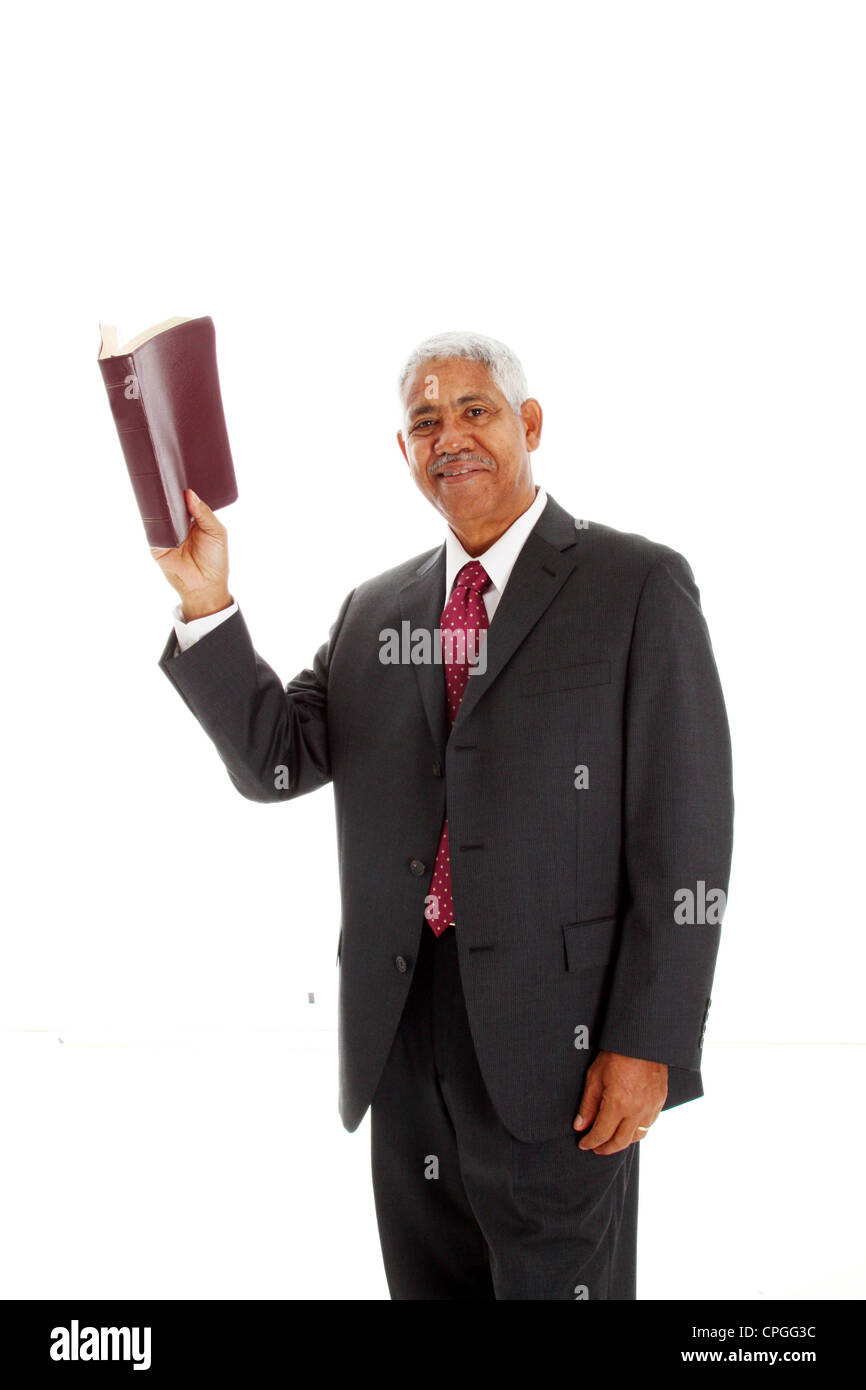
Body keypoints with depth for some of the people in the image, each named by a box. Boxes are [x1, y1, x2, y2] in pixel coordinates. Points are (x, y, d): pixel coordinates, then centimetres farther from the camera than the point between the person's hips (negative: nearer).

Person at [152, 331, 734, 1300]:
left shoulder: (637, 586, -4)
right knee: (427, 1282, 17)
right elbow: (275, 761, 5)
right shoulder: (372, 612, 12)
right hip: (400, 1025, 5)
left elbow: (686, 831, -8)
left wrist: (649, 1043, -13)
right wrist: (206, 603, -7)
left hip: (552, 1036, -4)